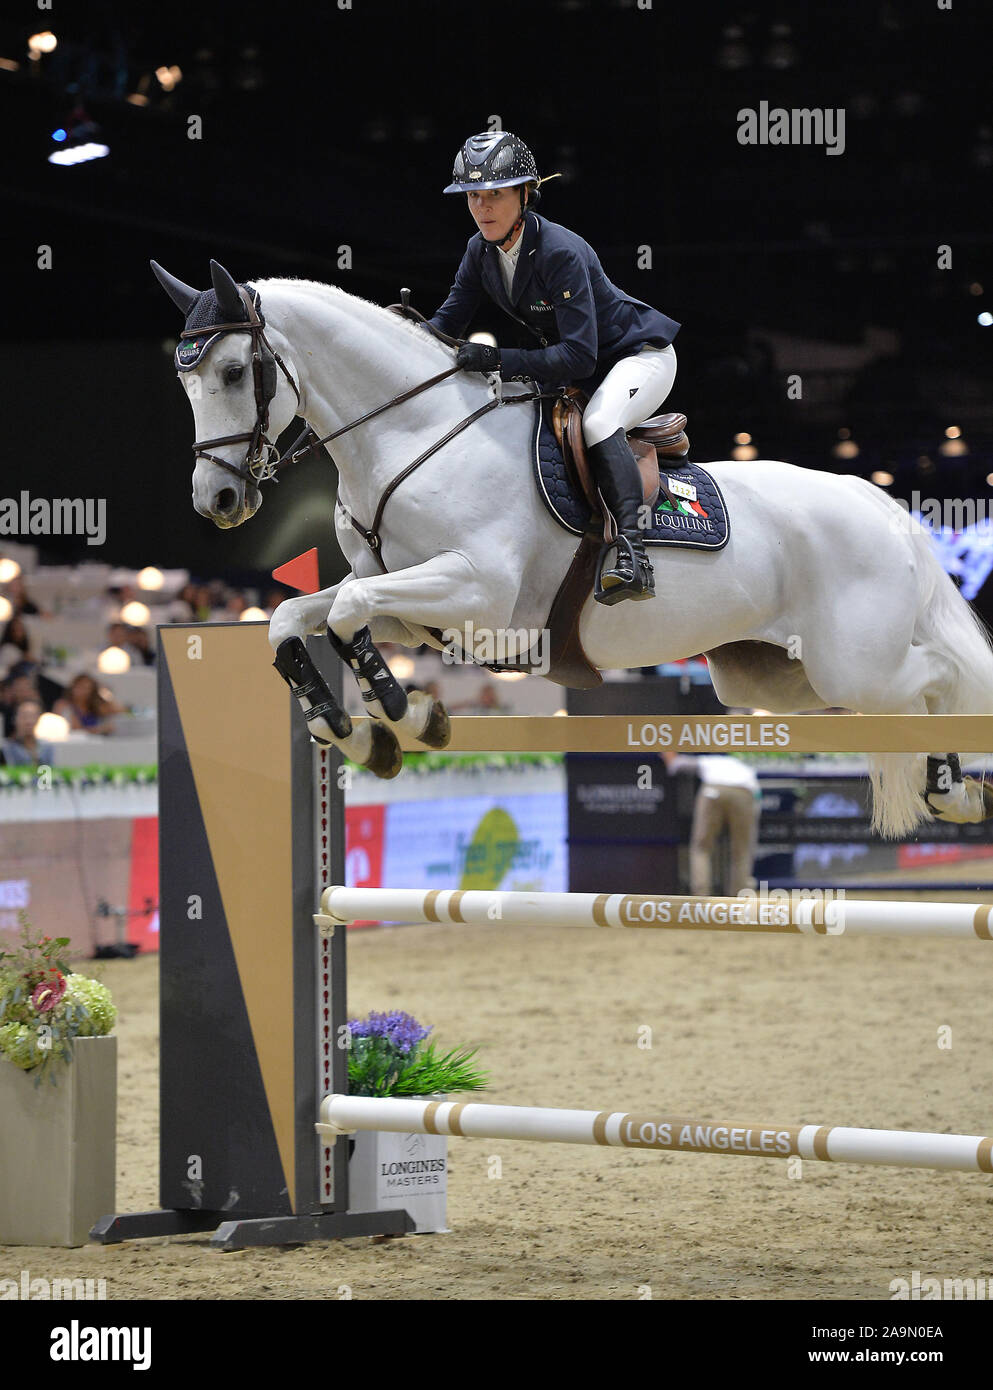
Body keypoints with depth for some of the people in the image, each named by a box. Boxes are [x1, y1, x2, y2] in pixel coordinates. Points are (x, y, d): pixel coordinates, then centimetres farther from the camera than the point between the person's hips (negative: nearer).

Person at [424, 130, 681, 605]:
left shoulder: (561, 253, -31)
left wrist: (498, 360, -44)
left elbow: (580, 355, -36)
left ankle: (631, 552, -45)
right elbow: (448, 322, 1)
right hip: (562, 365, 9)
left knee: (597, 424, -36)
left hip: (639, 354, -9)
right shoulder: (481, 250, -7)